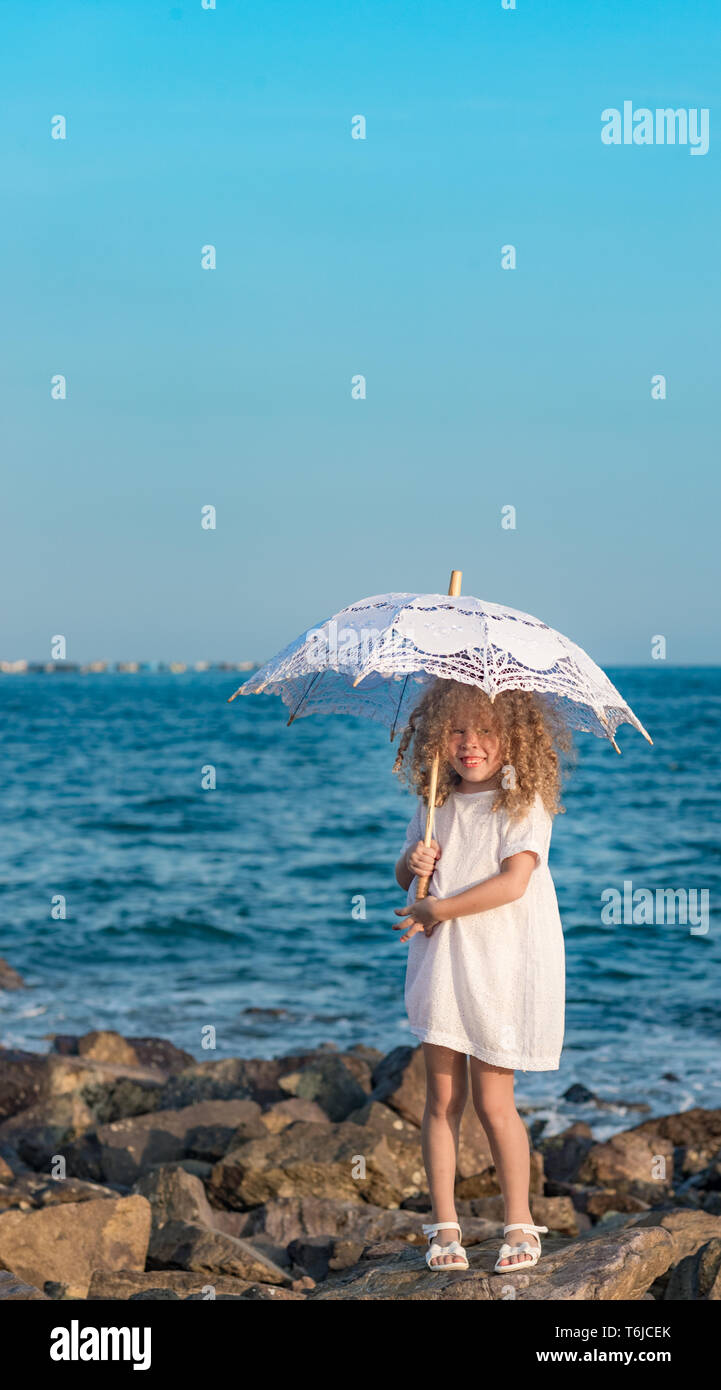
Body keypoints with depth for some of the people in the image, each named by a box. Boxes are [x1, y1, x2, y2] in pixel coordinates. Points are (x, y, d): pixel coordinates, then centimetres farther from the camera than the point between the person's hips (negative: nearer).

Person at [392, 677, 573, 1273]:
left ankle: (520, 1223, 13)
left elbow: (513, 881, -18)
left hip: (502, 968, -5)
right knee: (442, 1096, 4)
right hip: (441, 964, 5)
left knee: (493, 1102, -2)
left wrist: (442, 909, -14)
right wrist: (413, 865, -5)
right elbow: (405, 875, 19)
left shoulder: (524, 805, -7)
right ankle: (445, 1225, 11)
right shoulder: (435, 804, 10)